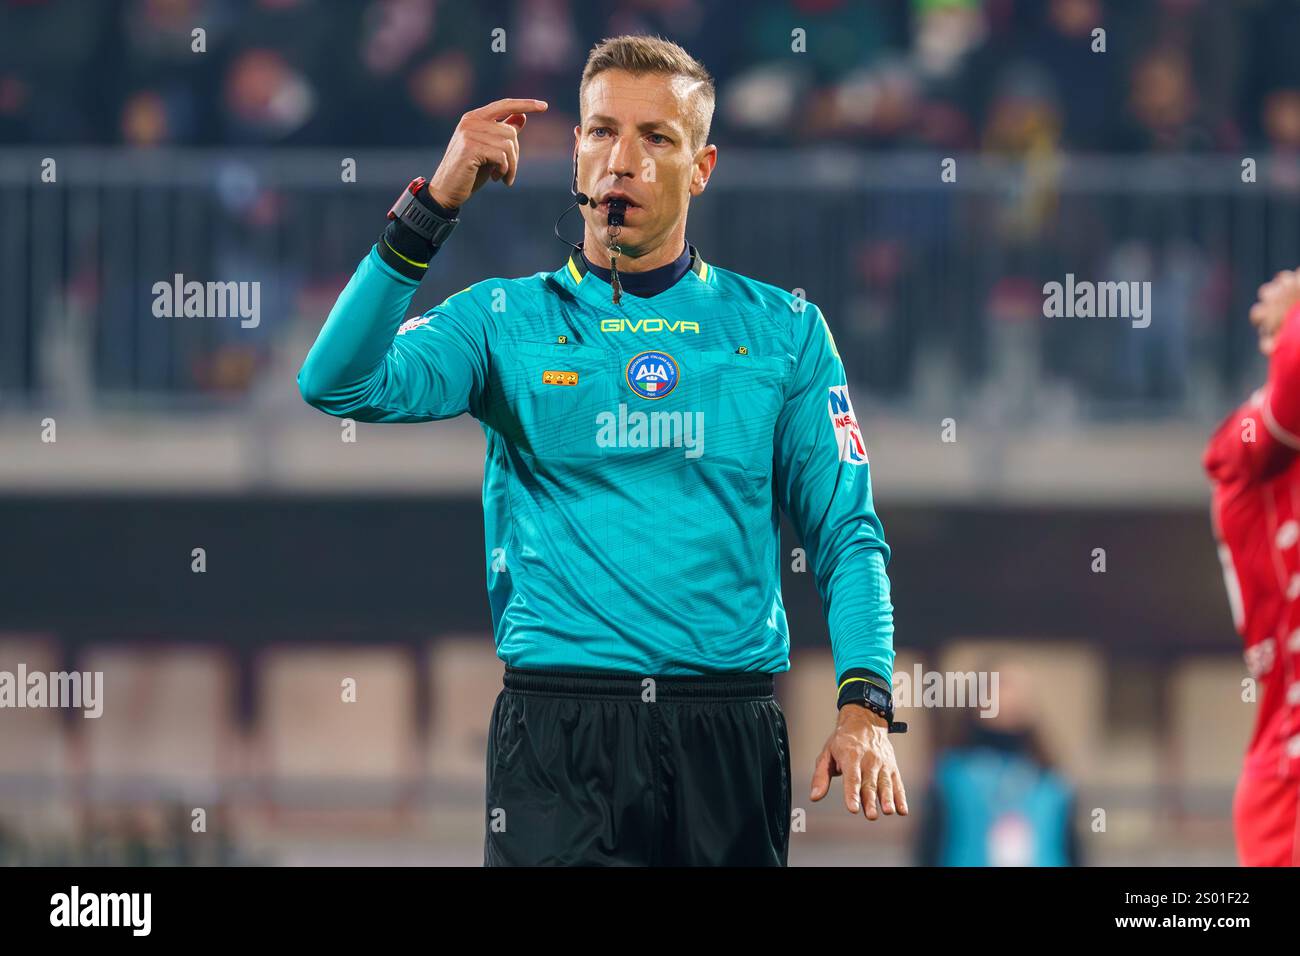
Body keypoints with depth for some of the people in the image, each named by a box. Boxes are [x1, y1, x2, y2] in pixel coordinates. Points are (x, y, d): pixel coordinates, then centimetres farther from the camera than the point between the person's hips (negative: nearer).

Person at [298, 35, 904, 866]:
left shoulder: (782, 330, 9)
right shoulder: (506, 321, 6)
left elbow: (847, 534, 7)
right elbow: (340, 384, -9)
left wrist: (865, 705, -8)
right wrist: (434, 206, -14)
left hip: (729, 734, 1)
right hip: (560, 730, -1)